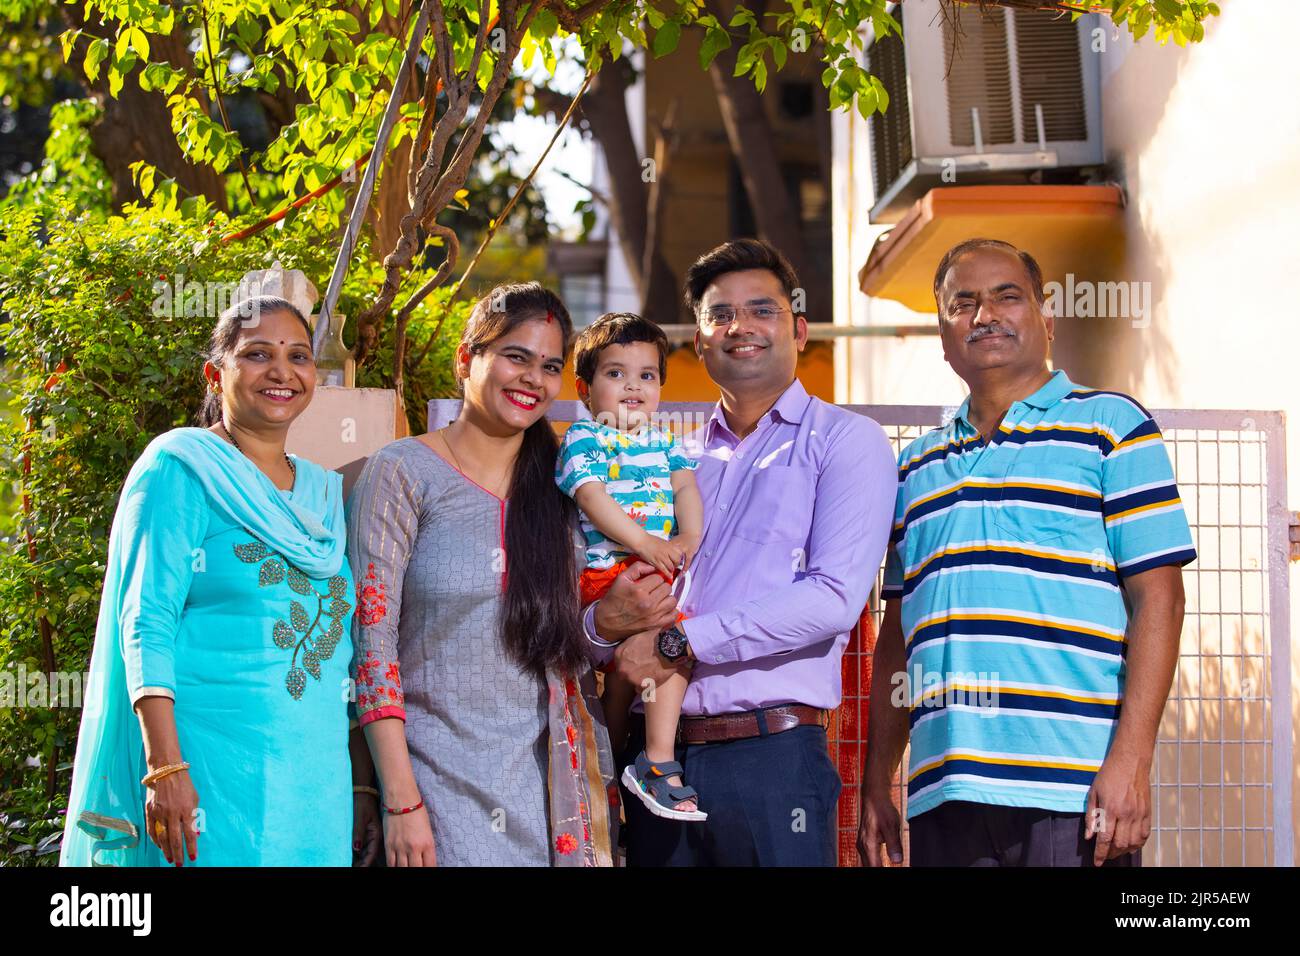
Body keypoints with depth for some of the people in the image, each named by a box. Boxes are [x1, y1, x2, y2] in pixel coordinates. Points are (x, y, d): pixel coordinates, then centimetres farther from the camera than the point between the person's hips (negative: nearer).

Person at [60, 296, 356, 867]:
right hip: (207, 771, -6)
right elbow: (146, 625, -10)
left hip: (316, 776, 6)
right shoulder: (180, 469, -3)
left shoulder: (327, 494, 16)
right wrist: (164, 770, -20)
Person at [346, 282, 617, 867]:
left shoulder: (561, 485, 10)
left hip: (546, 782, 4)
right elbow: (370, 640, -8)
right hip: (440, 775, -4)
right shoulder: (403, 473, -4)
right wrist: (401, 799, -14)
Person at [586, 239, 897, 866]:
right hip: (659, 748, 4)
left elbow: (835, 598, -12)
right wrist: (606, 624, -9)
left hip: (773, 752, -4)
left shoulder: (845, 441, 2)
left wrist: (677, 643, -13)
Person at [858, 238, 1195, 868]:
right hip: (942, 795, 4)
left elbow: (1156, 599, -3)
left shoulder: (1111, 426, 5)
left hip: (1073, 796, -4)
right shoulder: (918, 466, 20)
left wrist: (1131, 760, -13)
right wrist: (875, 785, 13)